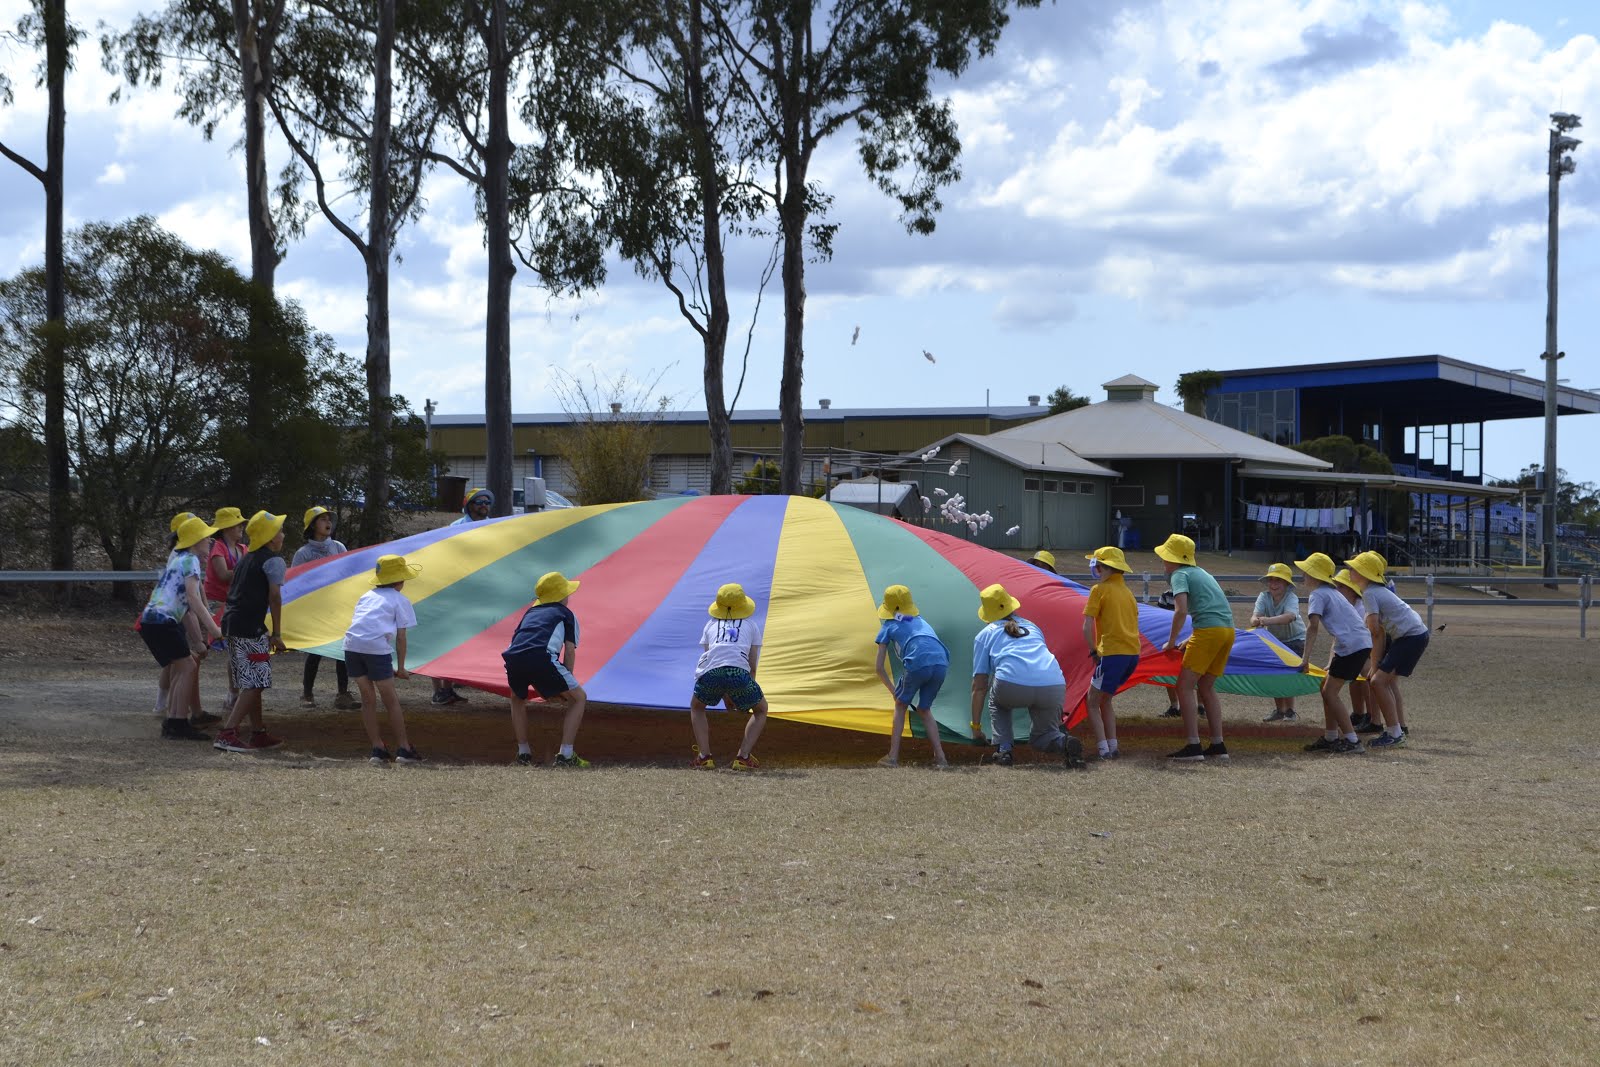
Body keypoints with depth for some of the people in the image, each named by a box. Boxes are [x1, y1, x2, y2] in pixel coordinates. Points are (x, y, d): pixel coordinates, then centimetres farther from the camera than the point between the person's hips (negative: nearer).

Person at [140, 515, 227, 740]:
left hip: (150, 619, 10)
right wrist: (213, 628, -25)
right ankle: (179, 725, -11)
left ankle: (172, 721, 16)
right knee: (186, 667, -9)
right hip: (162, 621, -10)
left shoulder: (177, 557, 20)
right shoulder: (190, 561, -9)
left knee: (178, 668, 15)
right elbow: (193, 597, -21)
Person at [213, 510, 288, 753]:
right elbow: (274, 596, -14)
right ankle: (227, 734, -15)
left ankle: (258, 734, 20)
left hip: (231, 622, 9)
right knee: (254, 684, -7)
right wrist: (276, 633, -10)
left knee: (251, 683, 15)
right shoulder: (273, 560, -5)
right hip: (250, 627, -9)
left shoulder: (247, 559, 21)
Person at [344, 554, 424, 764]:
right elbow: (400, 636, 8)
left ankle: (378, 749, 13)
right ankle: (404, 749, 7)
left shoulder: (366, 596, 28)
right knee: (391, 701, 6)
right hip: (377, 648, -5)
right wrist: (401, 667, 16)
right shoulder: (400, 600, 12)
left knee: (368, 700, 15)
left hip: (352, 645, 5)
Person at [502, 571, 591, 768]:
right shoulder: (566, 614, 24)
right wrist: (566, 683, 24)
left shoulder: (530, 613, 37)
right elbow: (569, 651, 15)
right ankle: (565, 755, 4)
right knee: (579, 698, 14)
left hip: (513, 658, 5)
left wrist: (540, 687, 47)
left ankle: (523, 753, 29)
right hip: (542, 658, -5)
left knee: (517, 699, 36)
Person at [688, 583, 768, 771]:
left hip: (709, 671, 1)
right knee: (760, 710, 26)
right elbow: (752, 666, 24)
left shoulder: (711, 625, 30)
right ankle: (743, 757, 8)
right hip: (738, 672, -1)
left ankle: (703, 757, 16)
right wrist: (744, 698, 36)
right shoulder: (751, 625, 27)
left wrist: (724, 696, 42)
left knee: (696, 707, 33)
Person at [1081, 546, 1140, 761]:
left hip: (1112, 653, -7)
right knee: (1105, 700, 21)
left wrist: (1093, 651, 1)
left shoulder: (1100, 589, -3)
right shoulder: (1128, 592, 19)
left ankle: (1103, 749, -8)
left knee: (1093, 702, 4)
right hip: (1133, 652, 7)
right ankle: (1112, 747, 14)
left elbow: (1087, 626, -9)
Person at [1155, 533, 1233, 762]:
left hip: (1208, 630, -8)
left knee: (1185, 685, -5)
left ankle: (1193, 746, -12)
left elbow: (1181, 611, -15)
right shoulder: (1200, 573, 26)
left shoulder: (1180, 575, 1)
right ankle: (1218, 746, 14)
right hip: (1228, 630, 8)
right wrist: (1190, 641, 27)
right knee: (1206, 687, 17)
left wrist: (1171, 642, -5)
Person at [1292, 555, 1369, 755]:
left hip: (1352, 646, -10)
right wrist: (1333, 660, 31)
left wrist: (1305, 658, -19)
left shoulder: (1319, 594, -5)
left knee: (1330, 693, -6)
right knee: (1328, 688, 16)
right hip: (1362, 643, 10)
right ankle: (1330, 738, 19)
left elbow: (1313, 626, -17)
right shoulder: (1332, 592, 24)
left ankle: (1352, 742, -10)